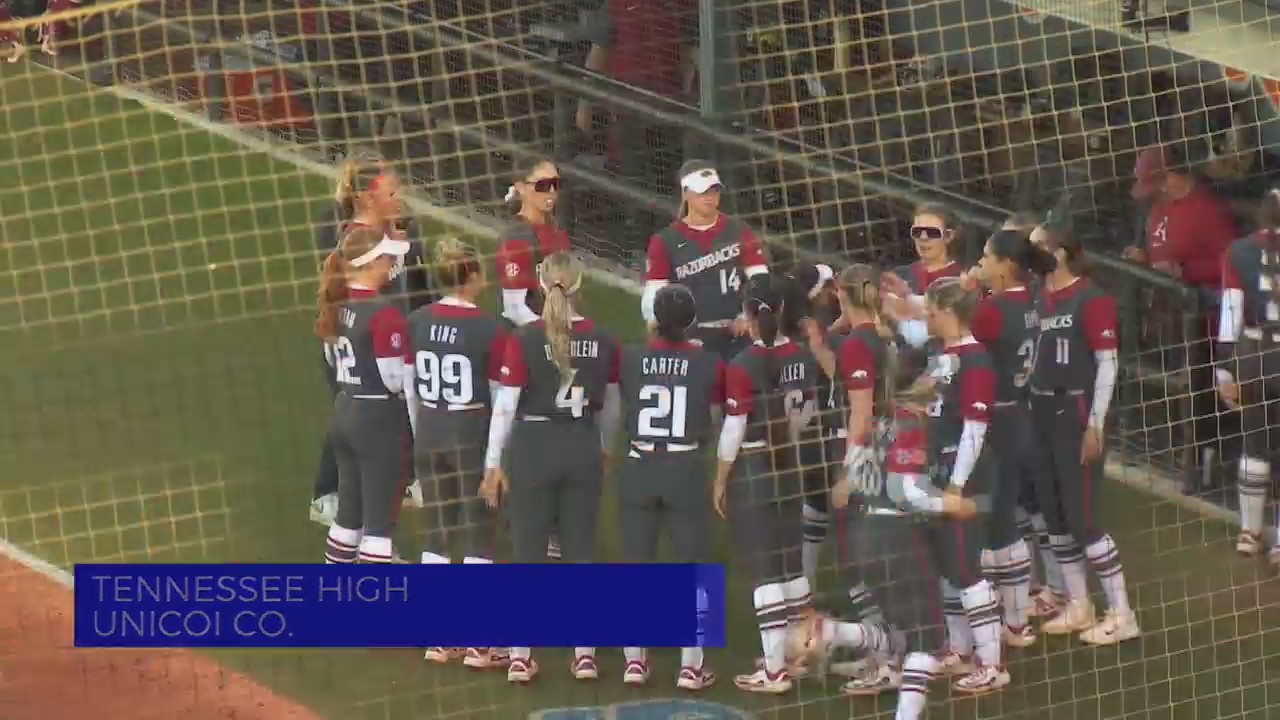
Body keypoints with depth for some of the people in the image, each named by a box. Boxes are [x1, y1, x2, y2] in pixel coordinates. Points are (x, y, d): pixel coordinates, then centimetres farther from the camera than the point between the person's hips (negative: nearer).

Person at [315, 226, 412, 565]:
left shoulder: (338, 305, 5)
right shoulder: (383, 312, -19)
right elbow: (394, 380, -20)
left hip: (344, 412, 8)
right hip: (378, 418, -8)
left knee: (349, 514, 18)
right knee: (379, 522, -1)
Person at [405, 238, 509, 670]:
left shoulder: (417, 323, -1)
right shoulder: (488, 329, -14)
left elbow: (409, 389, 6)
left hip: (429, 439, 5)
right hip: (473, 438, -5)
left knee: (436, 537, 12)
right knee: (478, 537, 4)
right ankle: (478, 644, 5)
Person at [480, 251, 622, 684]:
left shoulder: (524, 341, -13)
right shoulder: (602, 341, -4)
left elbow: (505, 406, -11)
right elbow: (611, 406, 7)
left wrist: (493, 465, -3)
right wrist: (604, 451, 23)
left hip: (533, 446, -2)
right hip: (584, 449, 2)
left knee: (527, 552, 6)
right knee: (581, 551, 11)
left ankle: (520, 657, 7)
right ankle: (584, 653, 13)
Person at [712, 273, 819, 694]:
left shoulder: (743, 367, -18)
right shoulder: (802, 358, -2)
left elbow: (733, 431, -15)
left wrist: (720, 481, -3)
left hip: (752, 471, -6)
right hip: (792, 467, 6)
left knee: (765, 569, -3)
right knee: (791, 561, 18)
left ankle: (774, 670, -2)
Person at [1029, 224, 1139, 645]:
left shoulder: (1090, 300, -12)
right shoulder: (1037, 299, 8)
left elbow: (1108, 363, -13)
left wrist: (1095, 425, -16)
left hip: (1076, 415, -7)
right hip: (1042, 413, 7)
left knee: (1082, 516, -8)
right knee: (1055, 515, 11)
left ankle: (1121, 615, -1)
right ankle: (1078, 607, 23)